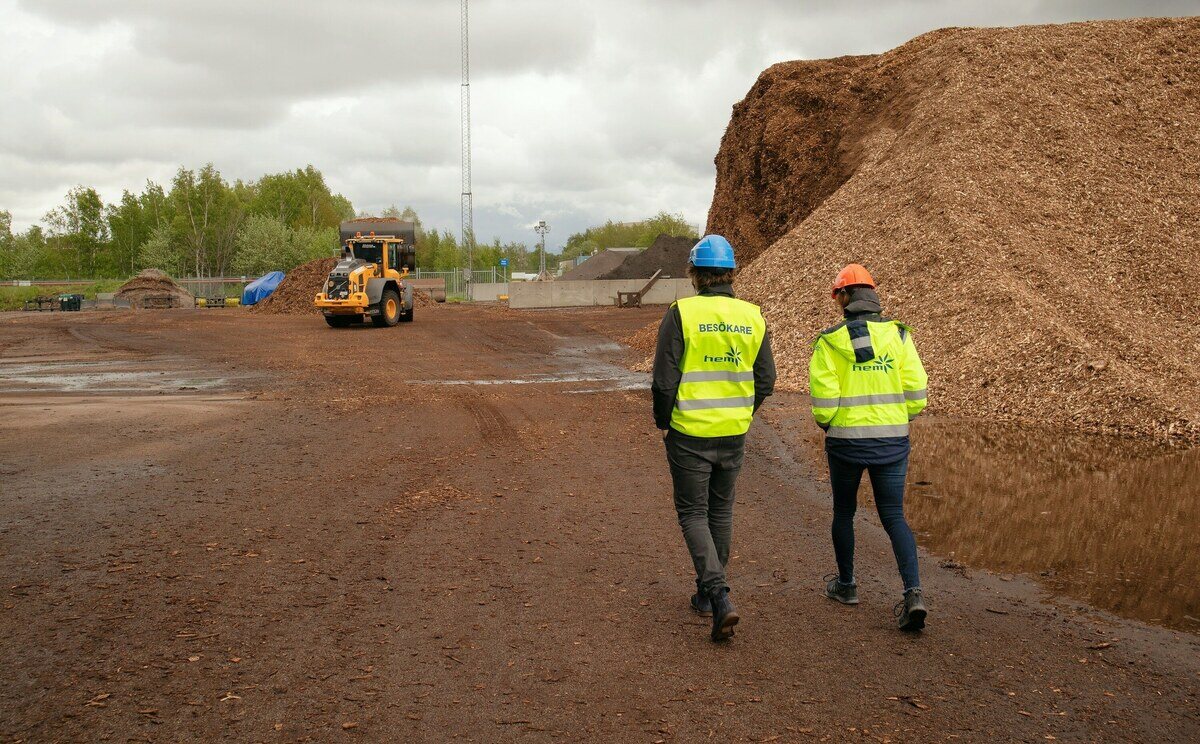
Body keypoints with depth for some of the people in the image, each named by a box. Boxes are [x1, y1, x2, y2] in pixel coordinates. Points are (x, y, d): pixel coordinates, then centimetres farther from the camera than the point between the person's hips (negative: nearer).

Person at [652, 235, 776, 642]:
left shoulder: (681, 313, -13)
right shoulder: (752, 316, 0)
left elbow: (664, 380, -14)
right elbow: (765, 380, 4)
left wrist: (662, 422, 3)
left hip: (689, 433, -4)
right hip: (734, 434, 4)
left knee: (693, 513, 6)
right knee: (721, 510, 19)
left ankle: (719, 596, -11)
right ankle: (707, 593, 31)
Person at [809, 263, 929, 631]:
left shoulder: (830, 341, -8)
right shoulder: (898, 334, 0)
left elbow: (823, 397, -12)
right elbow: (916, 389, -2)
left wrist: (825, 424, 8)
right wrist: (901, 420, 14)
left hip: (847, 439, -2)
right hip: (893, 439, 2)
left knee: (844, 512, 18)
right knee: (894, 517, 6)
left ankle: (846, 584, 31)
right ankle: (912, 593, -10)